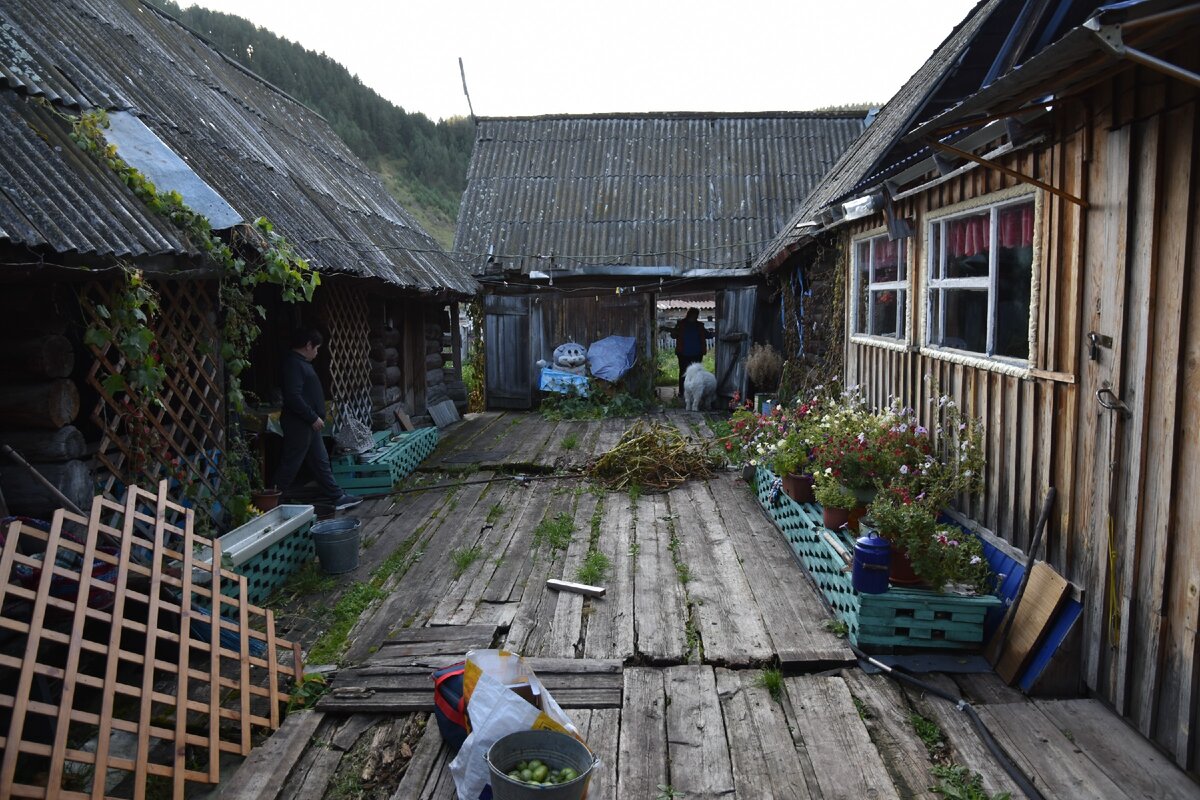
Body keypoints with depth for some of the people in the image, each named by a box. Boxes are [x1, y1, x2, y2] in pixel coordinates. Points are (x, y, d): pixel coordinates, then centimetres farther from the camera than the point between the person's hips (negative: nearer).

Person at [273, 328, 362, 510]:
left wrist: (315, 417, 18)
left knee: (321, 461, 13)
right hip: (298, 424, -11)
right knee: (290, 465, -2)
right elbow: (293, 397, -26)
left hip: (308, 423, 11)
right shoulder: (293, 364, -18)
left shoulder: (301, 362, 15)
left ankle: (338, 497, 19)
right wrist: (313, 418, -21)